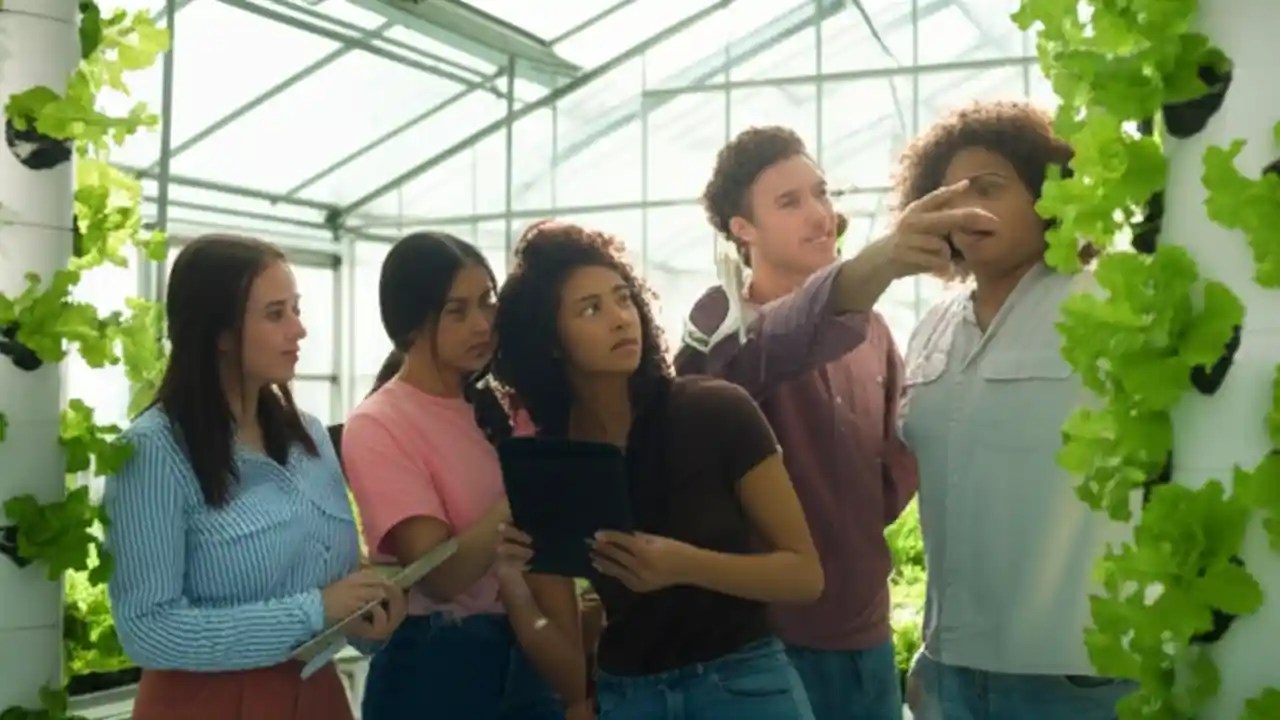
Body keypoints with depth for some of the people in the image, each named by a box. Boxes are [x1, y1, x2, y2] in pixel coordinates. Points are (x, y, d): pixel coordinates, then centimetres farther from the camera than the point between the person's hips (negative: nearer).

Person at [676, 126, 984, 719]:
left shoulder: (870, 329, 8)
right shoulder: (725, 320, -9)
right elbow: (764, 352, -33)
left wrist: (865, 525, -3)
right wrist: (871, 266, -51)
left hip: (867, 634, 5)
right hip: (766, 637, -5)